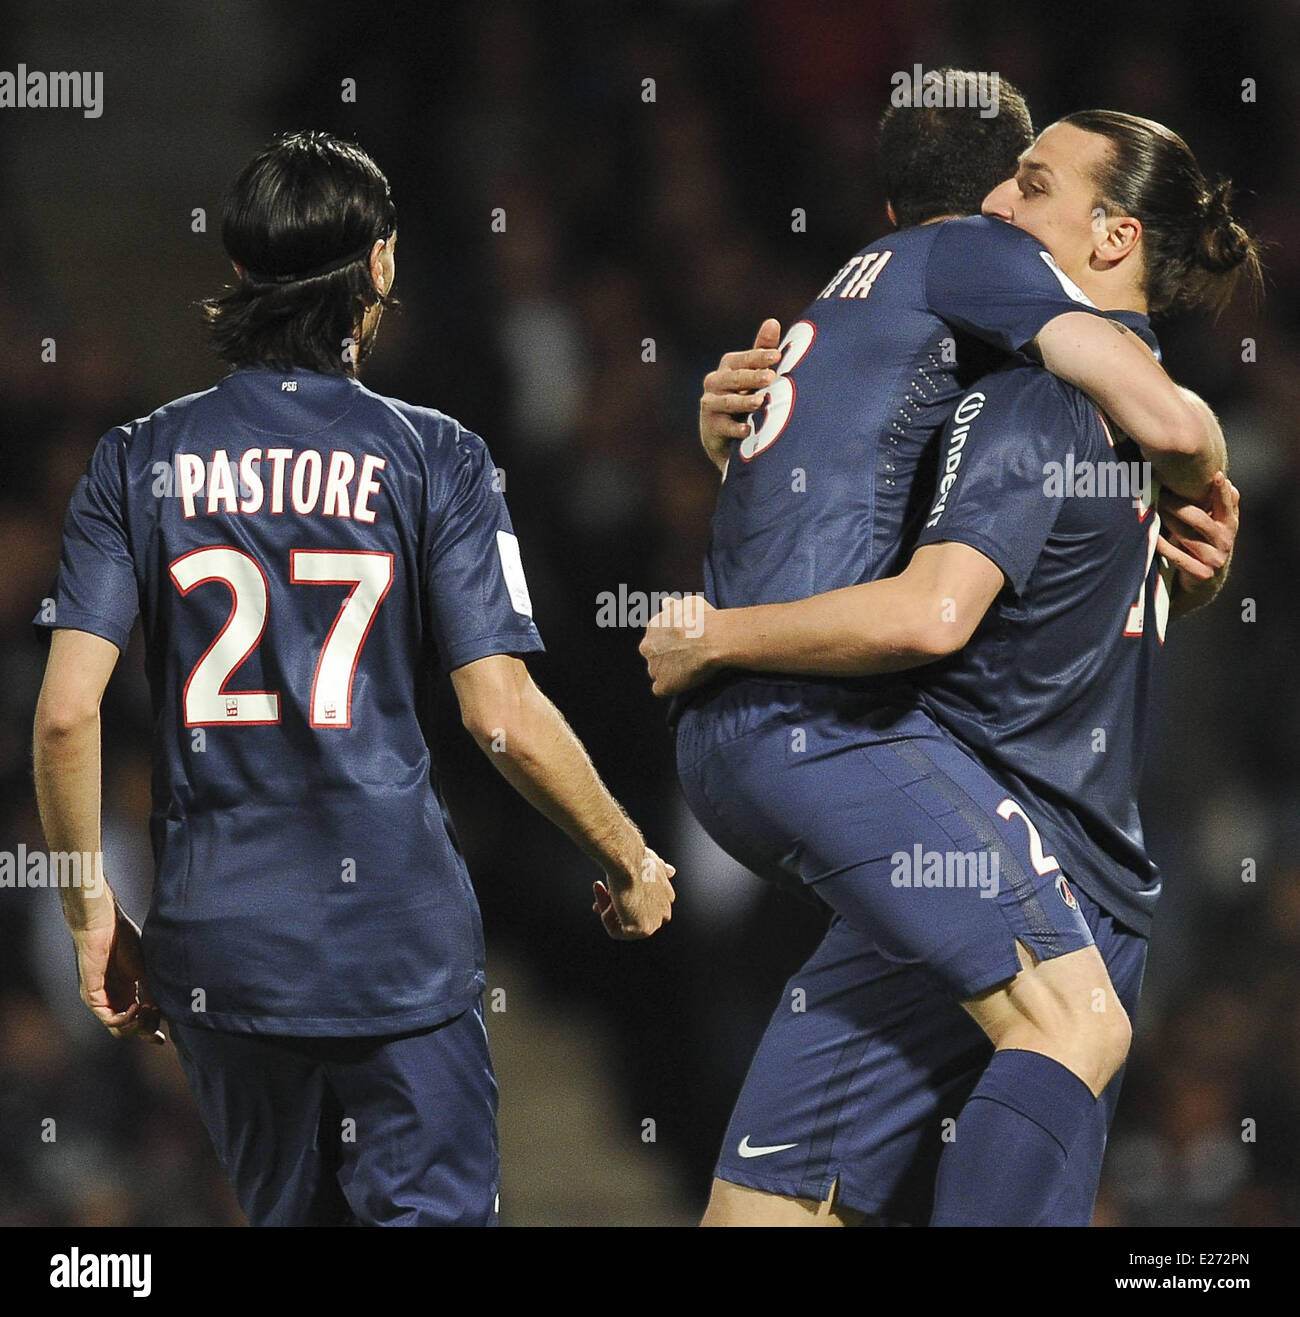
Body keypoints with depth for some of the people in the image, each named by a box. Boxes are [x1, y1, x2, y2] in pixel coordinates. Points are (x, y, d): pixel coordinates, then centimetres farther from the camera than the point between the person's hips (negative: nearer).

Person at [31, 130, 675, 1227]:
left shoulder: (140, 462, 3)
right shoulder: (431, 457, -3)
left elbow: (65, 712, -4)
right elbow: (503, 717, -8)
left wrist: (92, 914, 7)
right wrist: (630, 860, 7)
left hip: (215, 943, 3)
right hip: (398, 937, -3)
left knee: (291, 1217, 18)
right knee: (428, 1210, 0)